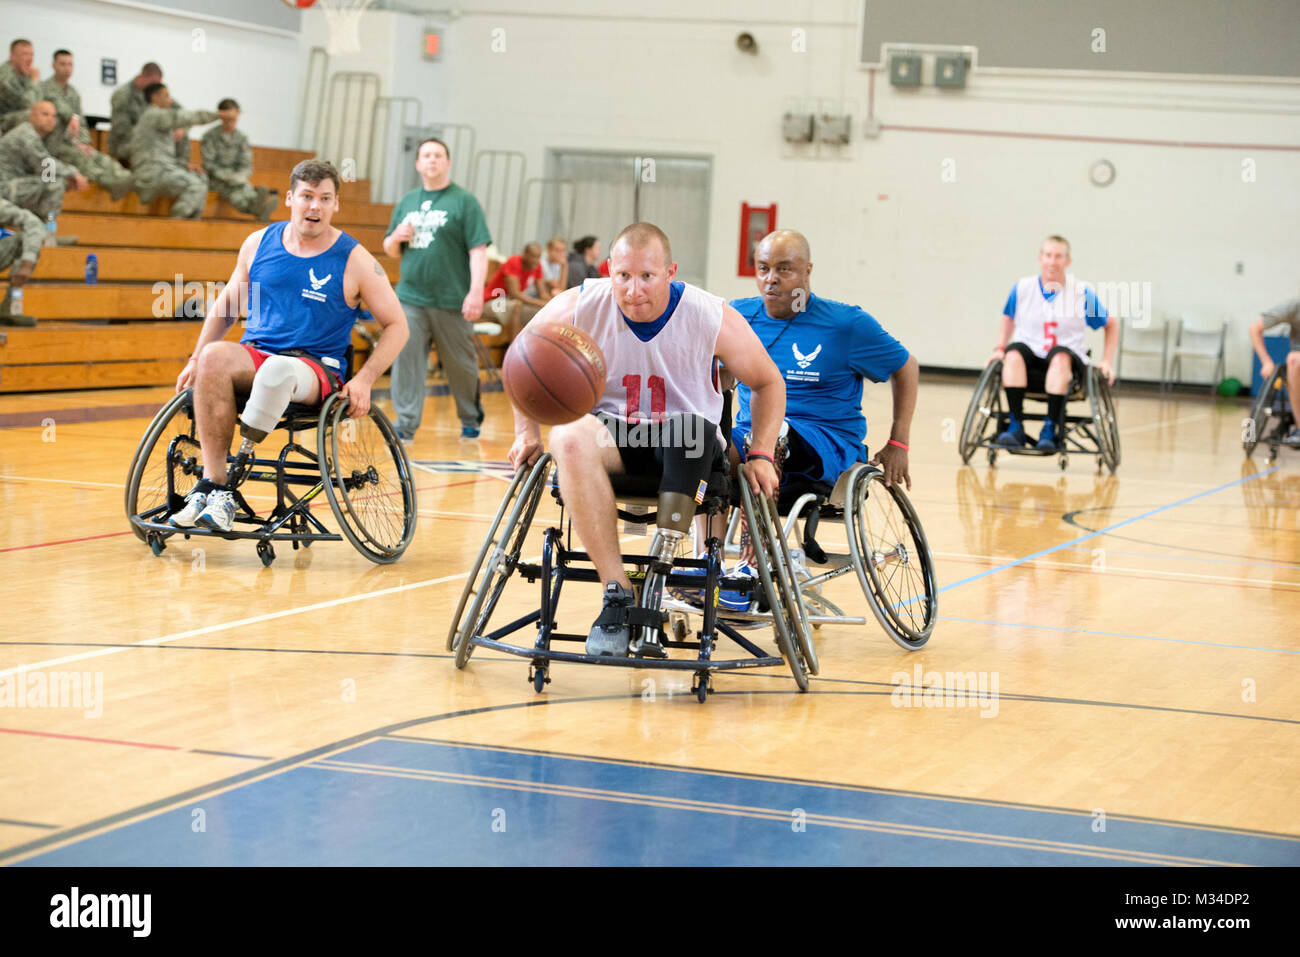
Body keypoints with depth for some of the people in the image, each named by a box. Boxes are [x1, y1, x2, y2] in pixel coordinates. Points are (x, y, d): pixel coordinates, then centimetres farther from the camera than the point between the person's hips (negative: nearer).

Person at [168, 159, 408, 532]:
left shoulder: (355, 260, -1)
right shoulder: (259, 243, 8)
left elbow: (396, 326, 3)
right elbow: (227, 304, 21)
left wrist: (364, 379, -9)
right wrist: (196, 358, 10)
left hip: (317, 369, -3)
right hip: (254, 355, 3)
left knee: (279, 369, -40)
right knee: (214, 357, -32)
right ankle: (213, 485, -32)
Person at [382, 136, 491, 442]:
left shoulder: (464, 202, -1)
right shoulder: (406, 202, 15)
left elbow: (478, 250, -8)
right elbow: (391, 251, 21)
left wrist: (476, 291, -18)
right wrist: (396, 237, -3)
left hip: (452, 301, -4)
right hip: (411, 298, 4)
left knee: (461, 364, 7)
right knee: (406, 359, -7)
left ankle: (471, 419, 27)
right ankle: (406, 425, -6)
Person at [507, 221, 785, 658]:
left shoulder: (713, 319, -12)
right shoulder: (579, 308, -11)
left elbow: (768, 383, 3)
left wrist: (761, 455, -7)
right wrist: (527, 431, 1)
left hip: (687, 451, -1)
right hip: (611, 432, 1)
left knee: (688, 428, -38)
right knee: (570, 436, -34)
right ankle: (617, 594, -32)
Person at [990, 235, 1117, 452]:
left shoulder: (1082, 292, -3)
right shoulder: (1022, 288, 1)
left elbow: (1111, 325, 8)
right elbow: (1009, 319, 20)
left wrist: (1107, 361, -2)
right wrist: (999, 349, 6)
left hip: (1068, 364, -2)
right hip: (1031, 363, 2)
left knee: (1060, 355, -37)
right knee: (1014, 352, -32)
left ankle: (1051, 429, -35)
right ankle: (1016, 428, -32)